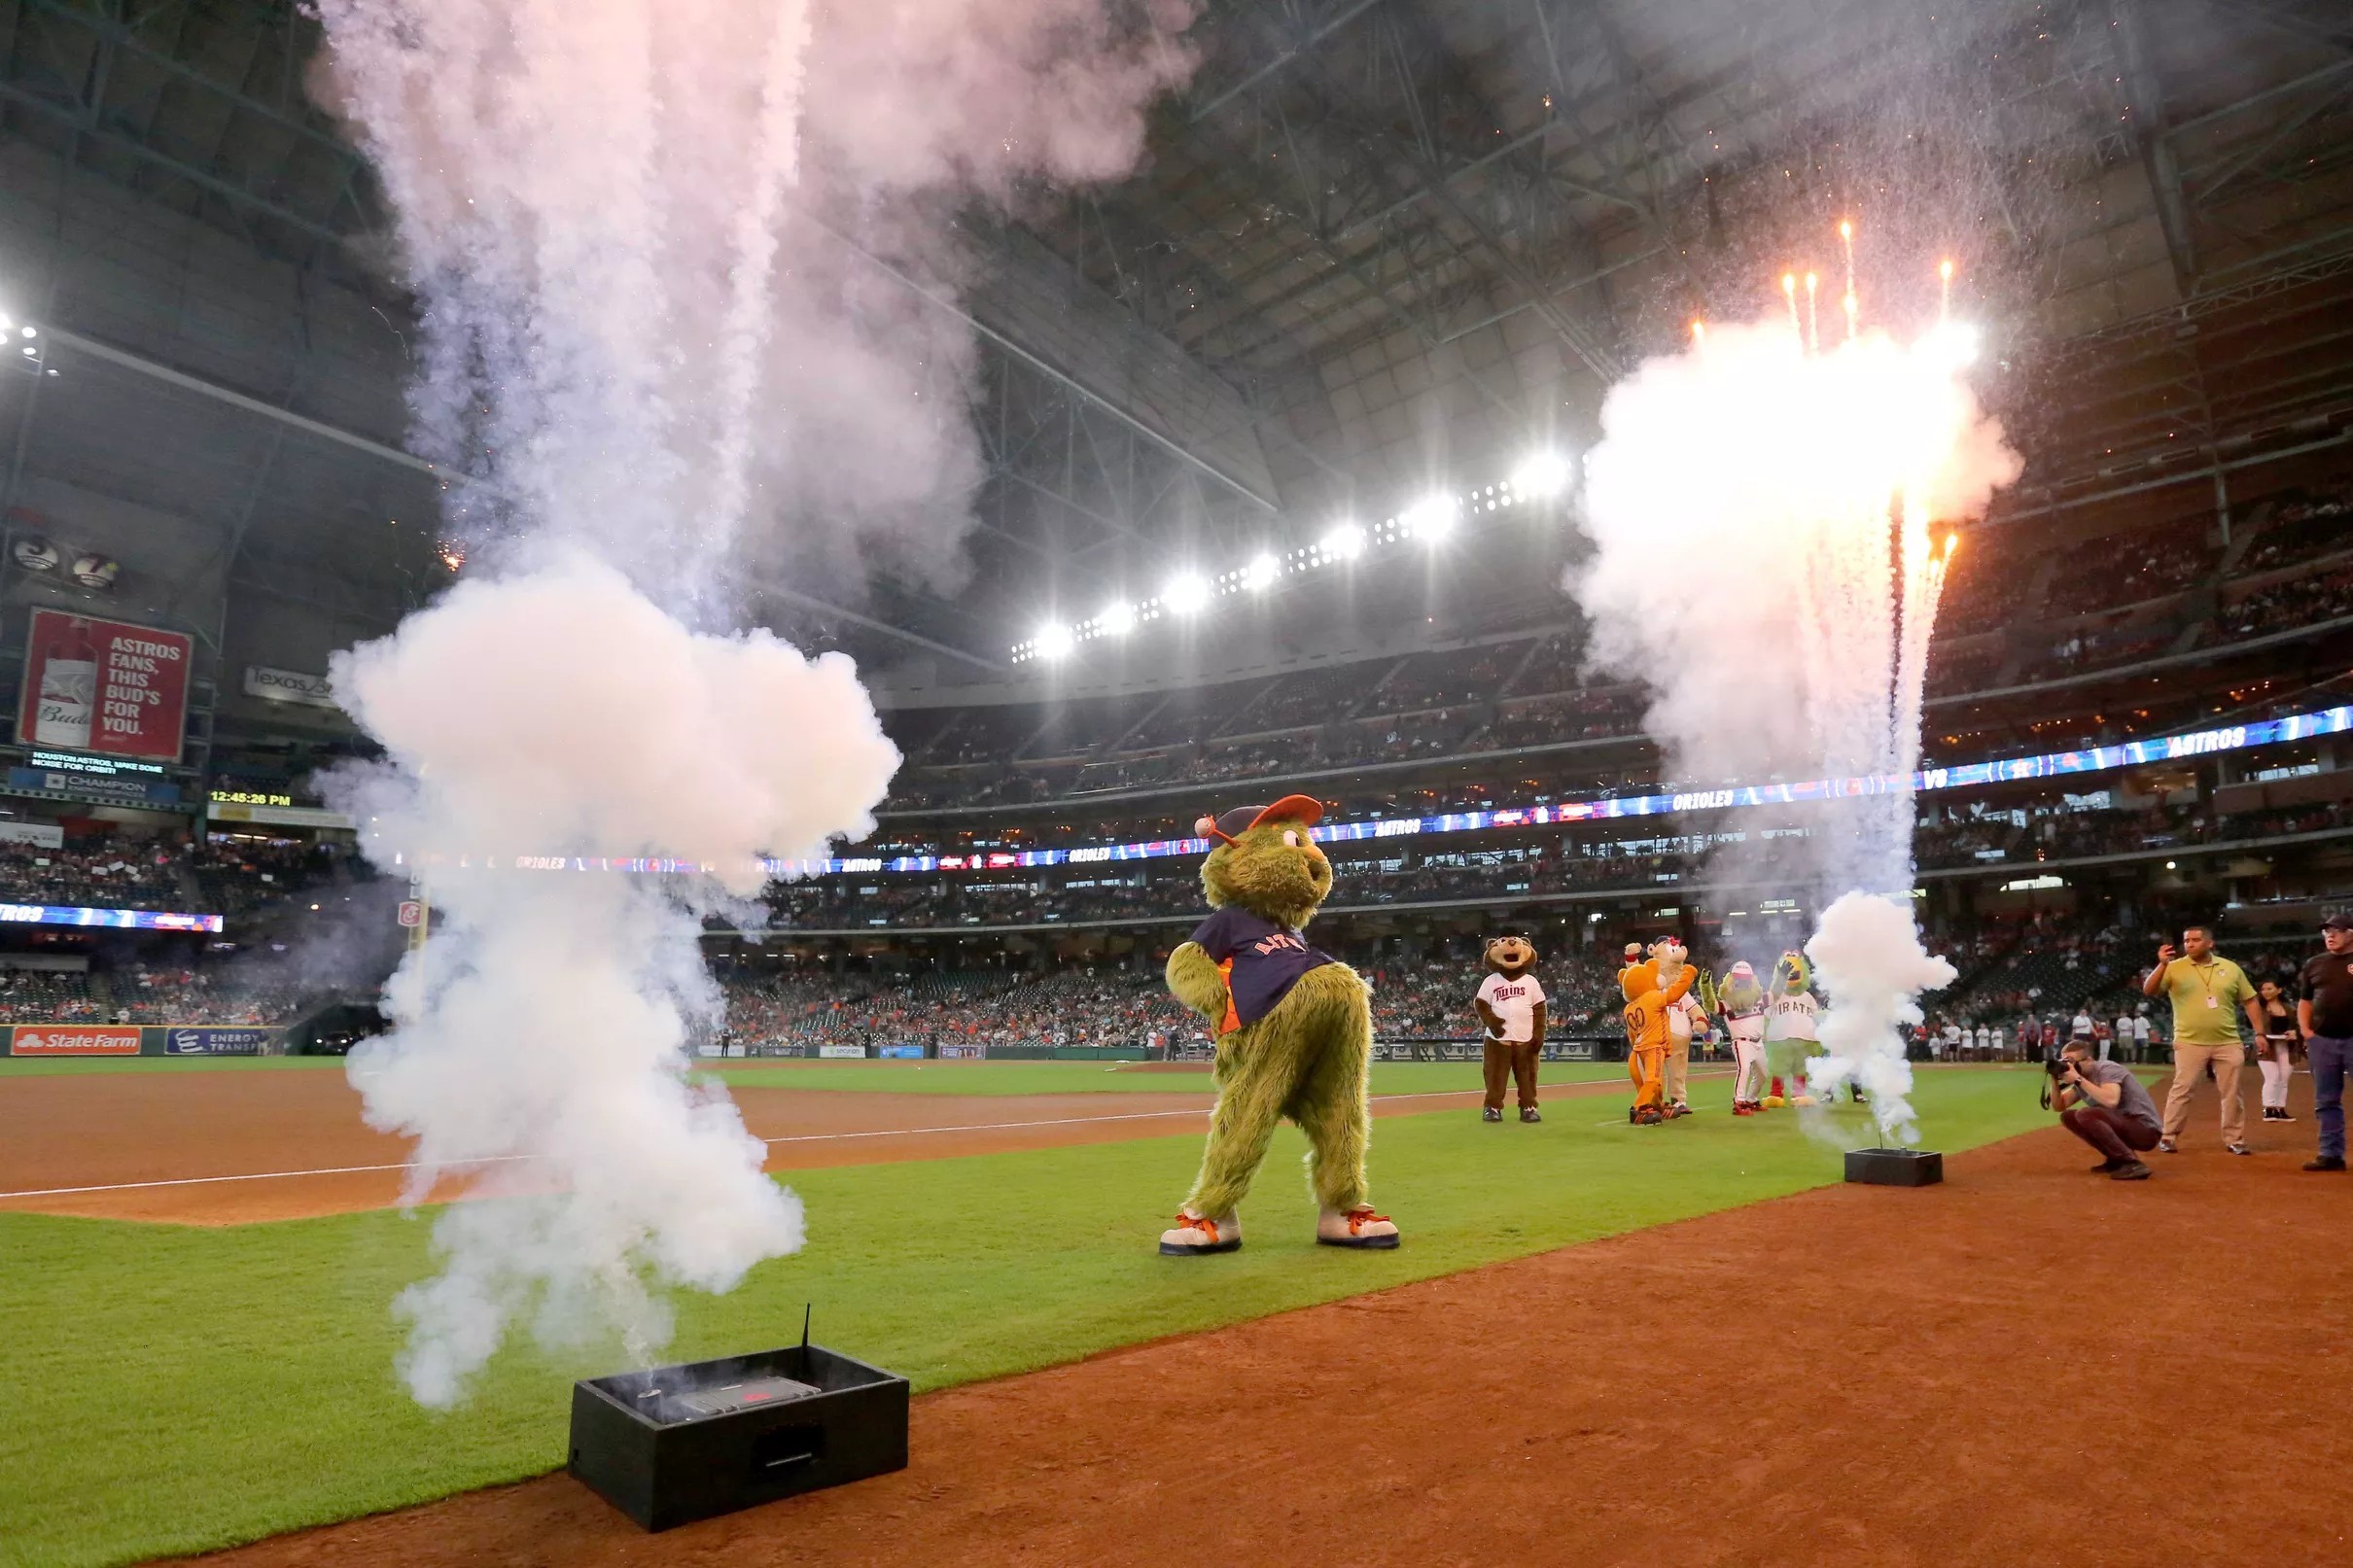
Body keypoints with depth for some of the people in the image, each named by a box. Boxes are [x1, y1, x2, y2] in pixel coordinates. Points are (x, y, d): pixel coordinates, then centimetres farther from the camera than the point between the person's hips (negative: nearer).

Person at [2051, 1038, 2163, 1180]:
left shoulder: (2106, 1069, -16)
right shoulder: (2082, 1080, 8)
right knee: (2068, 1117, 6)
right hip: (2124, 1127, 9)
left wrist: (2078, 1079, -30)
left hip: (2146, 1130, -9)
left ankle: (2132, 1164, -23)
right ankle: (2116, 1159, 7)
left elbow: (2111, 1100, -36)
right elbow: (2058, 1106, 11)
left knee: (2085, 1114, -27)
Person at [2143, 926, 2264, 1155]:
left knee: (2232, 1092, 8)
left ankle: (2235, 1140, 19)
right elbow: (2149, 990, -13)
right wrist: (2162, 964, -26)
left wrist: (2259, 1033, 4)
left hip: (2228, 1043, 2)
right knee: (2181, 1090, -2)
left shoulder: (2231, 968, 6)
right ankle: (2168, 1137, 4)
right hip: (2190, 1042, -2)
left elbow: (2250, 1001, 11)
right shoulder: (2174, 968, -2)